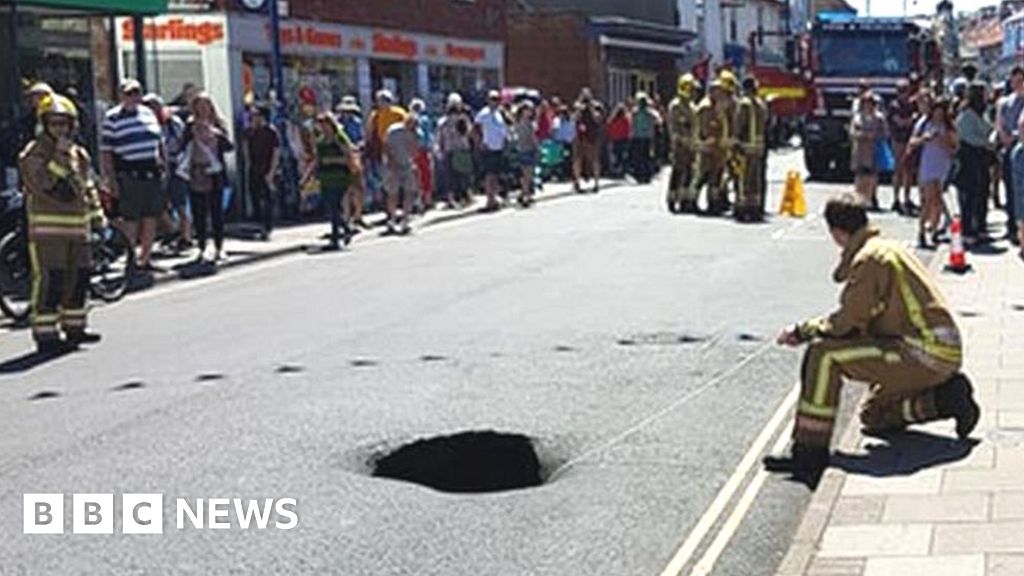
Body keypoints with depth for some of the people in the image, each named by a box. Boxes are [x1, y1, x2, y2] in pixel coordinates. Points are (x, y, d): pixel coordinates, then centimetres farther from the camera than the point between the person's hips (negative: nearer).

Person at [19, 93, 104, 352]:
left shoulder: (79, 154, 14)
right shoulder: (34, 153, -7)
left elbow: (88, 187, 24)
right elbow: (42, 183, -23)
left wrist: (97, 215, 22)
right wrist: (59, 157, -24)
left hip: (77, 226, 7)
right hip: (47, 228, -7)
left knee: (79, 277, 11)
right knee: (49, 280, -9)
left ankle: (74, 327, 23)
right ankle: (45, 334, -6)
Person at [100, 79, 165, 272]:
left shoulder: (148, 113, 14)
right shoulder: (112, 118, -3)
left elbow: (160, 142, 23)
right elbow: (105, 151, -5)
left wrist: (164, 163, 15)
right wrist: (109, 178, -10)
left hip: (152, 175, 6)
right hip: (129, 176, -6)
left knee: (151, 219, 8)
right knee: (131, 220, -3)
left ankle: (145, 260, 18)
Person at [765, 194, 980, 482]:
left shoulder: (869, 259, -15)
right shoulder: (889, 248, 17)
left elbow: (847, 323, -15)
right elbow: (863, 320, 21)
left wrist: (803, 331, -1)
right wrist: (815, 327, 18)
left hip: (925, 352, -10)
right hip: (941, 351, 10)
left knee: (823, 354, -18)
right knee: (873, 417, 25)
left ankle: (809, 452, -18)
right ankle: (947, 395, 13)